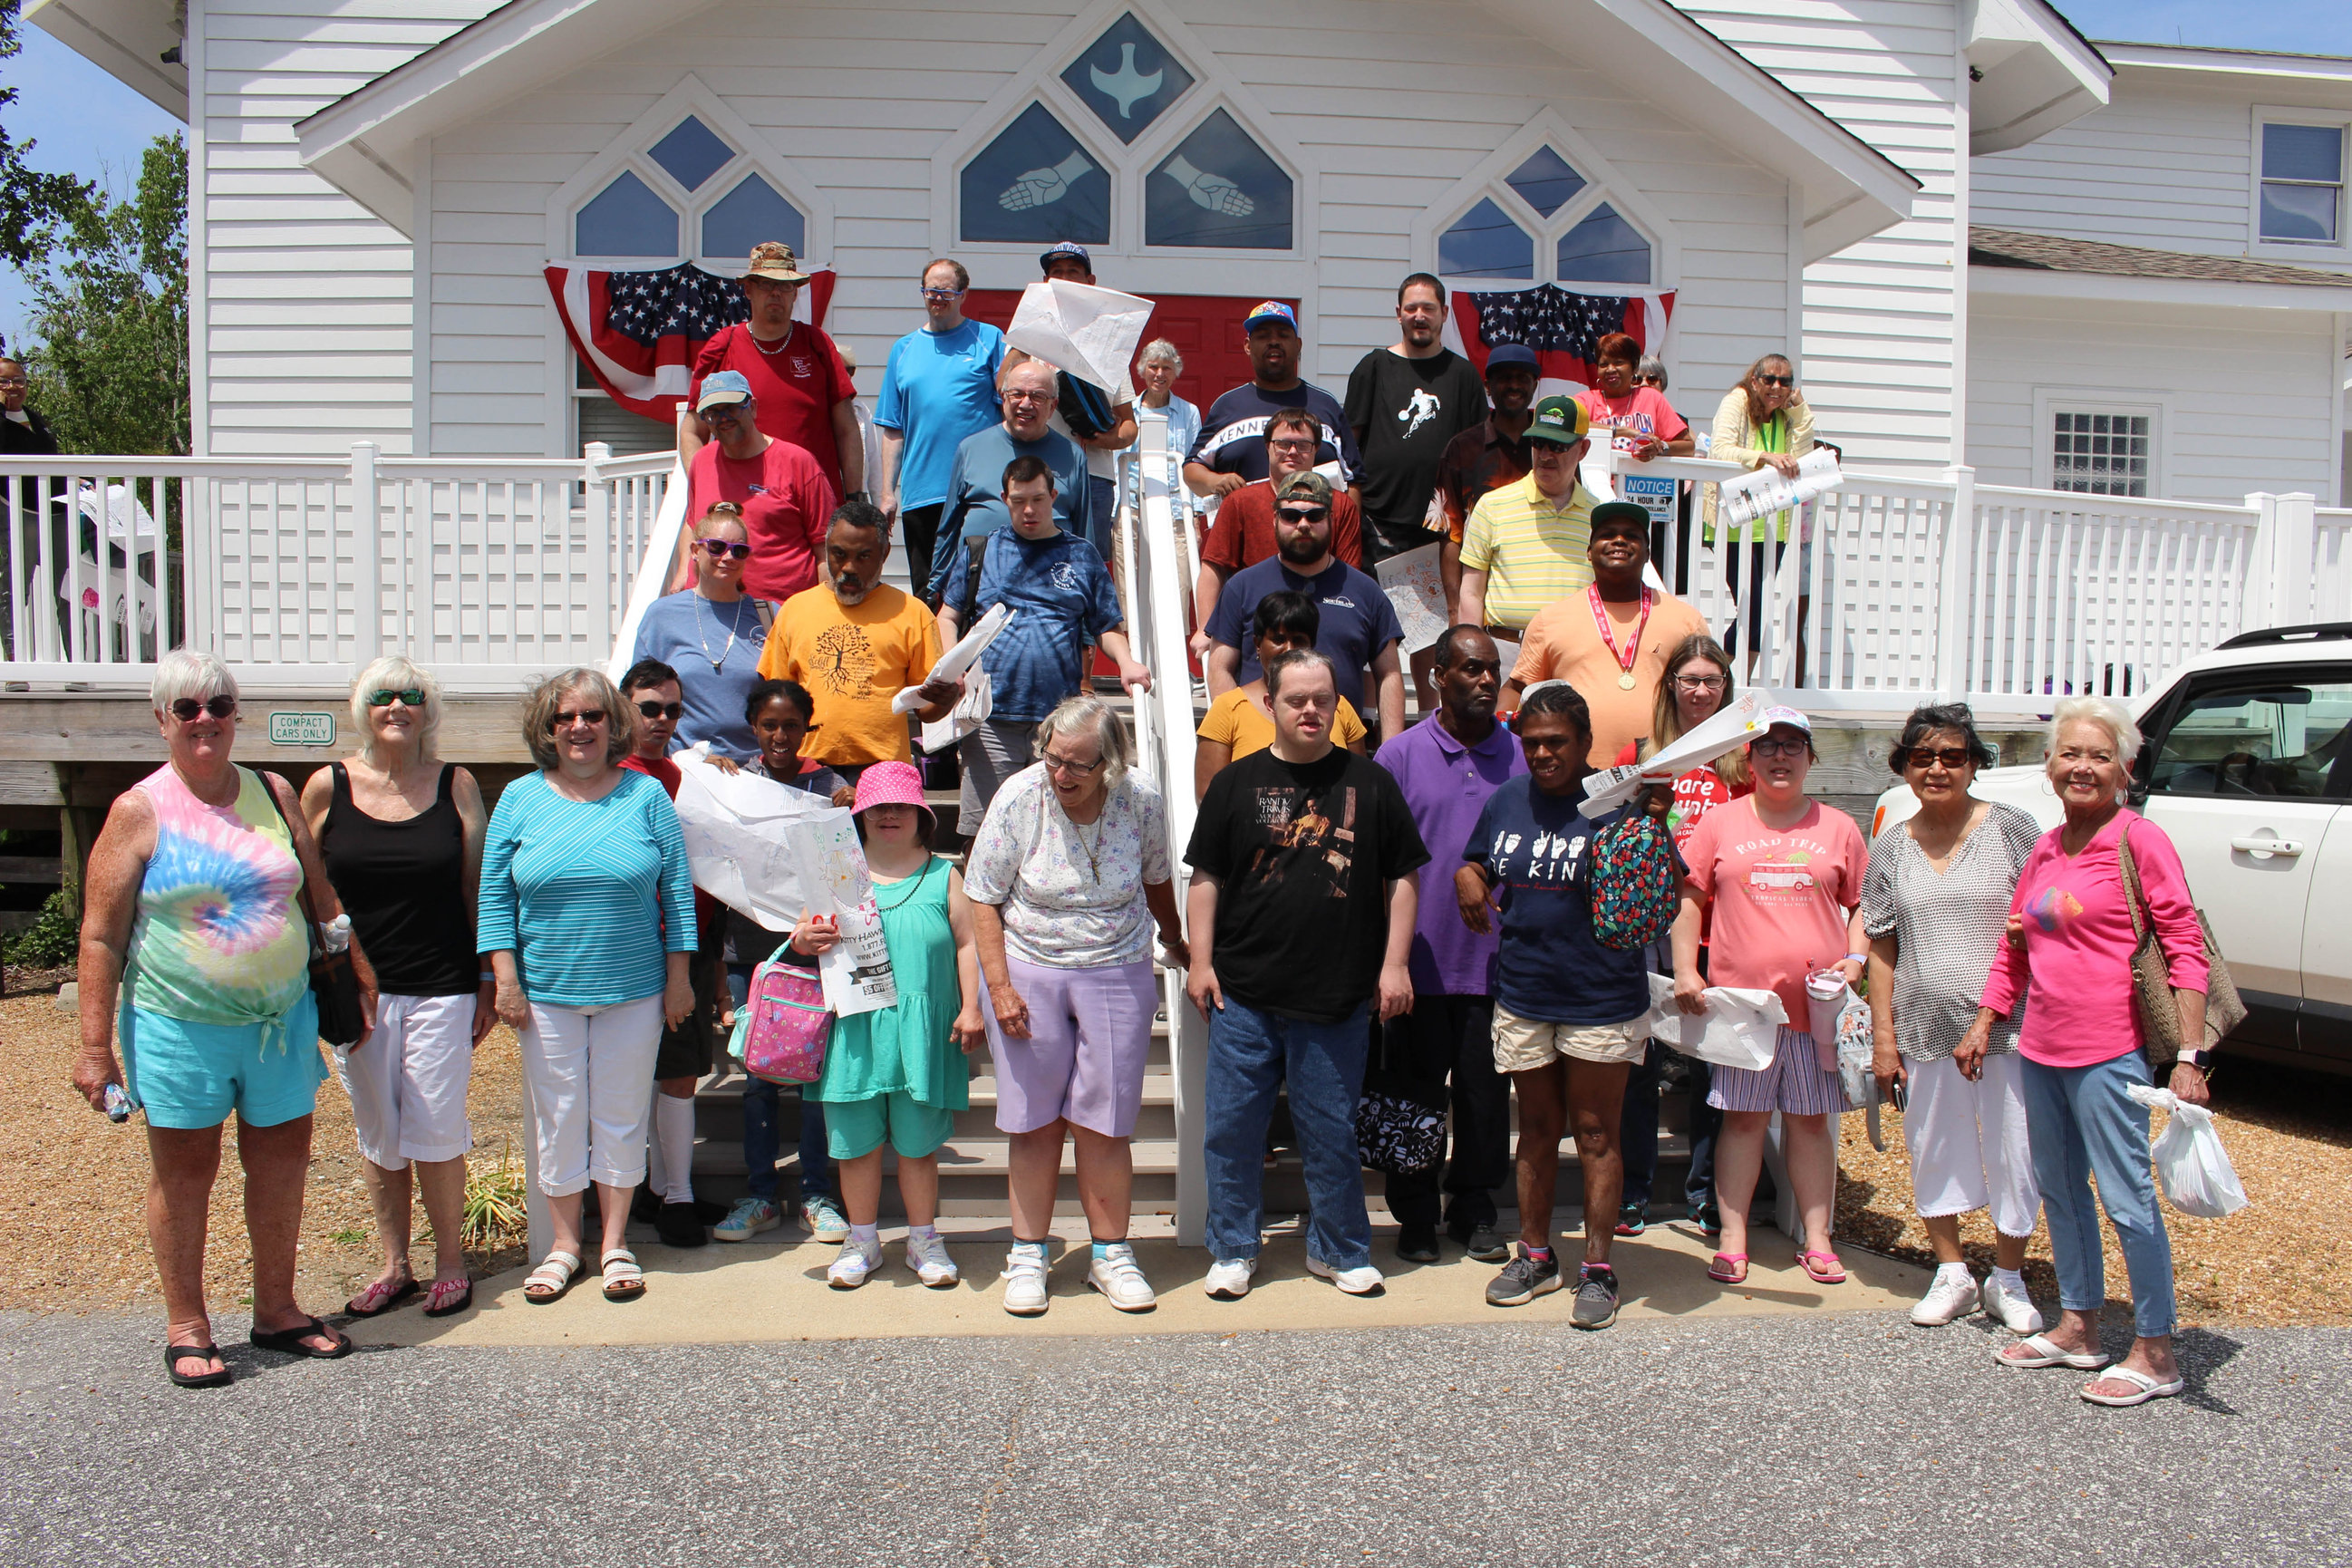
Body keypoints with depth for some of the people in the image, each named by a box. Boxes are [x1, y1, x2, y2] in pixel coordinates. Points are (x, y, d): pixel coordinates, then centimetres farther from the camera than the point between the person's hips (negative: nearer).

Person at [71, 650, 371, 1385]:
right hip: (180, 1024, -3)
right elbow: (101, 938, -6)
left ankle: (276, 1310, 27)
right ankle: (187, 1328, 22)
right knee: (184, 1169, 7)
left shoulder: (274, 794, 4)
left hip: (281, 1018, 4)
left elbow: (325, 898, 12)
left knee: (281, 1160, 11)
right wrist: (95, 1047, -9)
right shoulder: (141, 812, -6)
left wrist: (359, 975, 11)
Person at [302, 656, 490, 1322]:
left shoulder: (456, 786, 0)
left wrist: (488, 982, 3)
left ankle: (450, 1261, 17)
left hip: (442, 988, -1)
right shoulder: (326, 788, 1)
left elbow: (477, 890, 4)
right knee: (377, 1132, 11)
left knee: (435, 1129, 1)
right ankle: (394, 1266, 24)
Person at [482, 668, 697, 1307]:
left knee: (622, 1116, 8)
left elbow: (678, 889, 2)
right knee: (558, 1118, 8)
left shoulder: (646, 795, 1)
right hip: (547, 991, 1)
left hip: (633, 990, 0)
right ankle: (563, 1244, 23)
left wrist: (678, 976, -1)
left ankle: (615, 1243, 22)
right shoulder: (520, 799, 3)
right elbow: (495, 895, 4)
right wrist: (505, 978, -3)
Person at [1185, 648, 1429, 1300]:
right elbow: (1206, 880, 7)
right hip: (1244, 993, 1)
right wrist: (1201, 961, 0)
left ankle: (1339, 1251, 26)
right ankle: (1232, 1251, 23)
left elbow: (1402, 878, 8)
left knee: (1331, 1130, 8)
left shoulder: (1370, 783, 6)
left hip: (1339, 999, 0)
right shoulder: (1237, 783, 6)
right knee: (1232, 1125, 6)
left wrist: (1394, 964, 1)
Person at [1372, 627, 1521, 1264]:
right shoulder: (1401, 755, -1)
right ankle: (1415, 1217, 22)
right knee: (1417, 1094, 8)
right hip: (1422, 960, -2)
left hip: (1497, 962, 2)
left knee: (1486, 1093, 10)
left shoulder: (1522, 757, 6)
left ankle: (1474, 1211, 27)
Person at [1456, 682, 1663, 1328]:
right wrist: (1468, 881, -3)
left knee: (1595, 1135, 5)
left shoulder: (1618, 802, -11)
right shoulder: (1505, 801, 5)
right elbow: (1475, 869, 19)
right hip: (1522, 997, 5)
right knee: (1538, 1130, 16)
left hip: (1601, 1001, -4)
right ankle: (1535, 1256, 30)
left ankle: (1598, 1270, 17)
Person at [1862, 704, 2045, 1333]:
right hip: (1926, 1029, 3)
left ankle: (2007, 1280, 24)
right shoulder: (1892, 847, 6)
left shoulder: (2010, 827, -2)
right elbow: (1881, 948, 7)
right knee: (1934, 1151, 12)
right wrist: (1884, 1035, 3)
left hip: (2006, 1027, -2)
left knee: (2015, 1151, 5)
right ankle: (1951, 1274, 29)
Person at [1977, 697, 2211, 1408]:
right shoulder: (2044, 850, 10)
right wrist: (1984, 1022, 18)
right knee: (2058, 1188, 16)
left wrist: (2188, 1056, -17)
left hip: (2109, 1052, -7)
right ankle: (2077, 1328, 30)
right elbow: (2014, 946, 20)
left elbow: (2185, 949, -12)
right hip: (2041, 1049, 7)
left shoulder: (2138, 840, -9)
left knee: (2126, 1197, -2)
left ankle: (2156, 1353, 11)